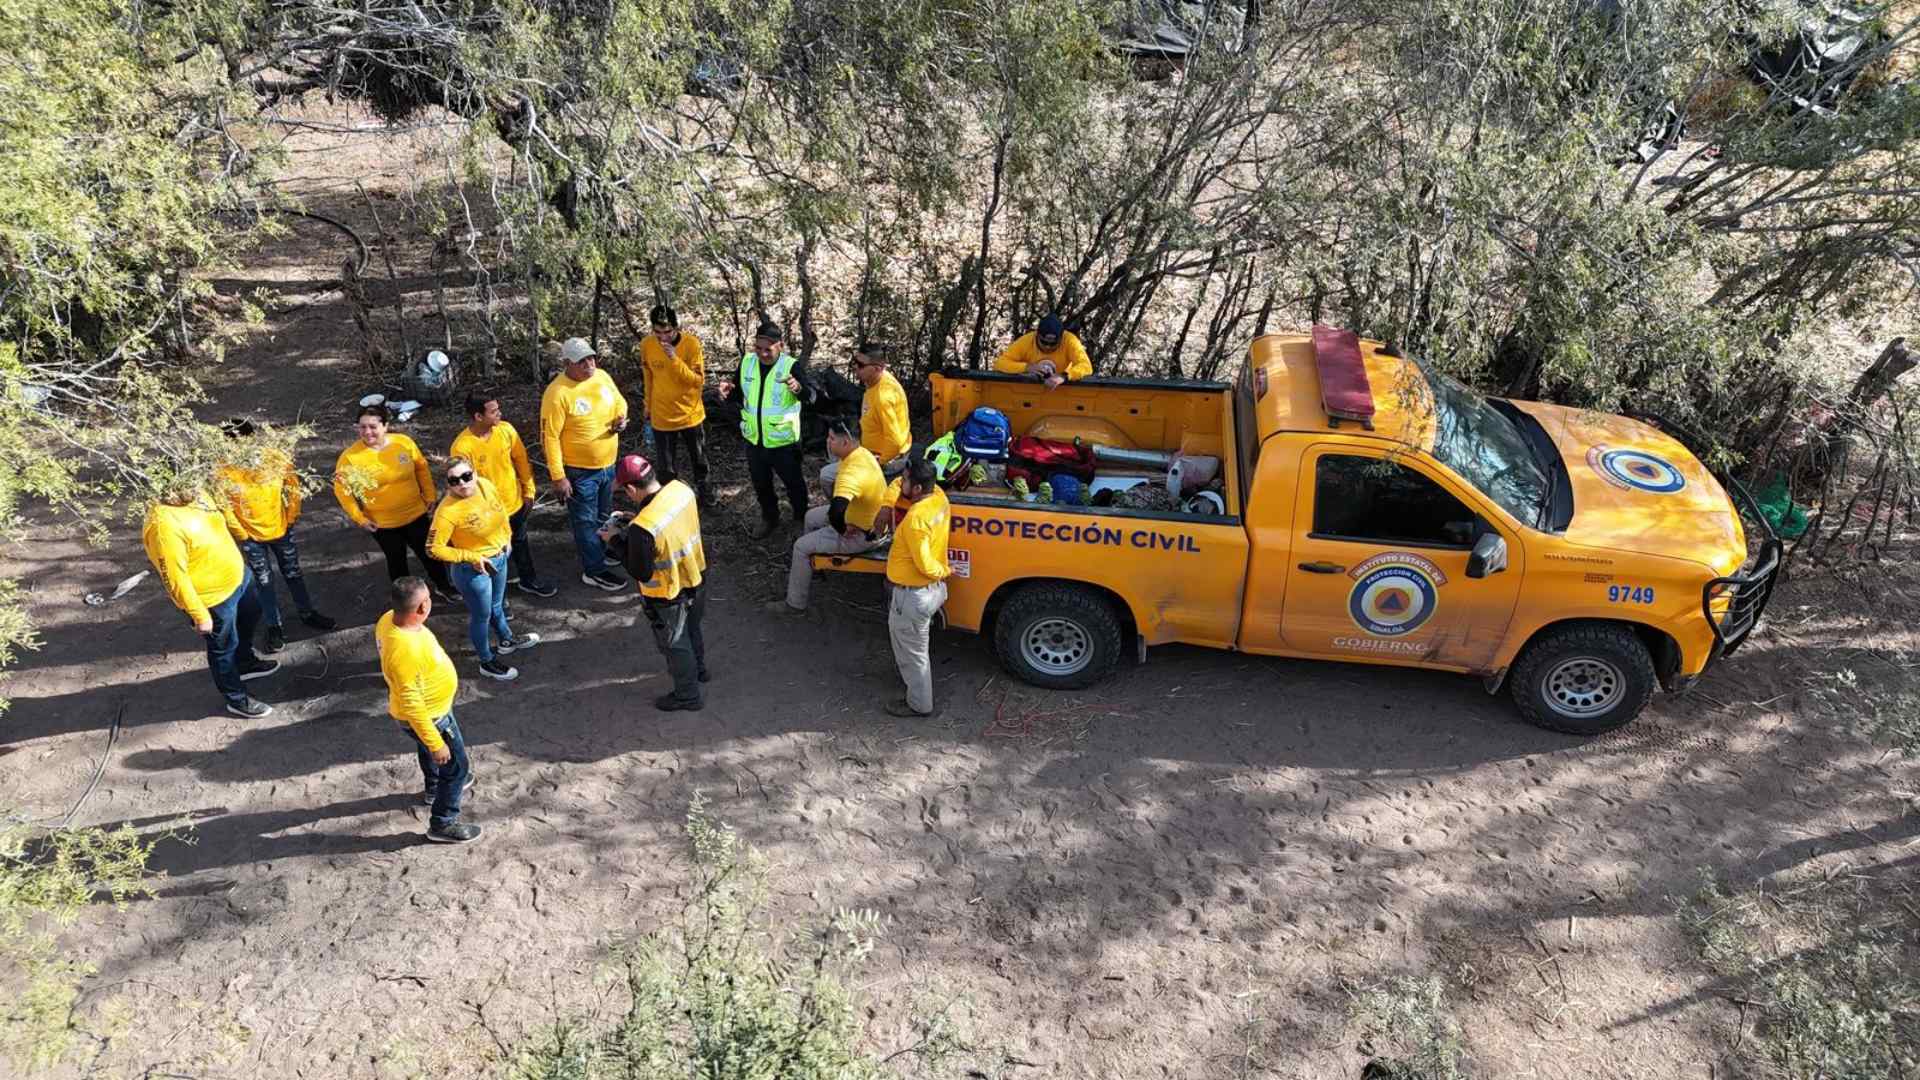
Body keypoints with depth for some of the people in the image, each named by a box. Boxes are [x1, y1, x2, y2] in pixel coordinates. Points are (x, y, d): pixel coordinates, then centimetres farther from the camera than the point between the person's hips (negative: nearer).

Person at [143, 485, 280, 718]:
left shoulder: (195, 495, -7)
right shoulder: (163, 527, -34)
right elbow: (175, 579, -28)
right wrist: (199, 615, -22)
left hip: (238, 575, 8)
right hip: (214, 598, -8)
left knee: (250, 620, 31)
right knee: (224, 648, 14)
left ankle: (246, 663, 57)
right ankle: (237, 699, 36)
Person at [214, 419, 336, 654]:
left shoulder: (274, 457, -18)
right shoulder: (223, 473, -22)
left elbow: (292, 485, -3)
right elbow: (224, 508, -13)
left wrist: (291, 517, 0)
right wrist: (241, 535, -8)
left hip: (280, 529, 2)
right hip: (251, 537, -2)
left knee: (293, 574, 19)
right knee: (264, 582, 12)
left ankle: (308, 613, 38)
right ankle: (275, 627, 27)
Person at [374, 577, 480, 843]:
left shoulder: (390, 619, -15)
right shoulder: (405, 651, -43)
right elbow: (411, 705, -33)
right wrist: (436, 743, -23)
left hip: (429, 706, 9)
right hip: (428, 716, -9)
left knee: (428, 750, 34)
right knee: (457, 766, 12)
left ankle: (436, 789, 62)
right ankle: (442, 824, 31)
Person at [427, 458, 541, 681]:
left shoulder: (485, 485, -13)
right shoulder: (447, 511, -31)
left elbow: (501, 507, 9)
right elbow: (433, 548, -26)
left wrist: (506, 536, 7)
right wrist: (472, 557, -27)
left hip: (499, 557, 6)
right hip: (474, 570, -6)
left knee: (496, 604, 31)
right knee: (482, 615, 14)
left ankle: (506, 640, 57)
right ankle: (487, 662, 36)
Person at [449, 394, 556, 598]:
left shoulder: (506, 429, -13)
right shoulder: (462, 447, -28)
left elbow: (521, 460, 1)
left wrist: (528, 491, 5)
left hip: (515, 502, 5)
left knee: (521, 543, 26)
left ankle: (529, 581, 49)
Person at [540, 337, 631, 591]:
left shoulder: (602, 377, -4)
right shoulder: (557, 393, -24)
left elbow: (620, 401, 16)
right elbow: (549, 437, -21)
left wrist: (621, 417, -8)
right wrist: (558, 477, -21)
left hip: (607, 464, 7)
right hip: (579, 470, -7)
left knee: (603, 514, 25)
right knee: (585, 520, 8)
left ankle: (600, 551, 47)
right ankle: (594, 571, 22)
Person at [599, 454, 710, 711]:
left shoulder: (642, 529, -38)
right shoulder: (681, 488, -18)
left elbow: (641, 573, -23)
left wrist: (616, 541, -13)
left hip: (669, 596, -7)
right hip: (696, 576, 7)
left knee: (674, 643, 19)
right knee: (692, 629, 32)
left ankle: (688, 695, 39)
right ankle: (698, 669, 57)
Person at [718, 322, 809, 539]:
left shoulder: (791, 365, -19)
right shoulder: (746, 362, -3)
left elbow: (810, 396, -34)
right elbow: (738, 394, 10)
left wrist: (798, 388, -58)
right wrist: (728, 390, -15)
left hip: (783, 440, -5)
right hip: (754, 439, 5)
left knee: (794, 482, 15)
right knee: (761, 484, 22)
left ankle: (802, 518, 38)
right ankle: (769, 518, 45)